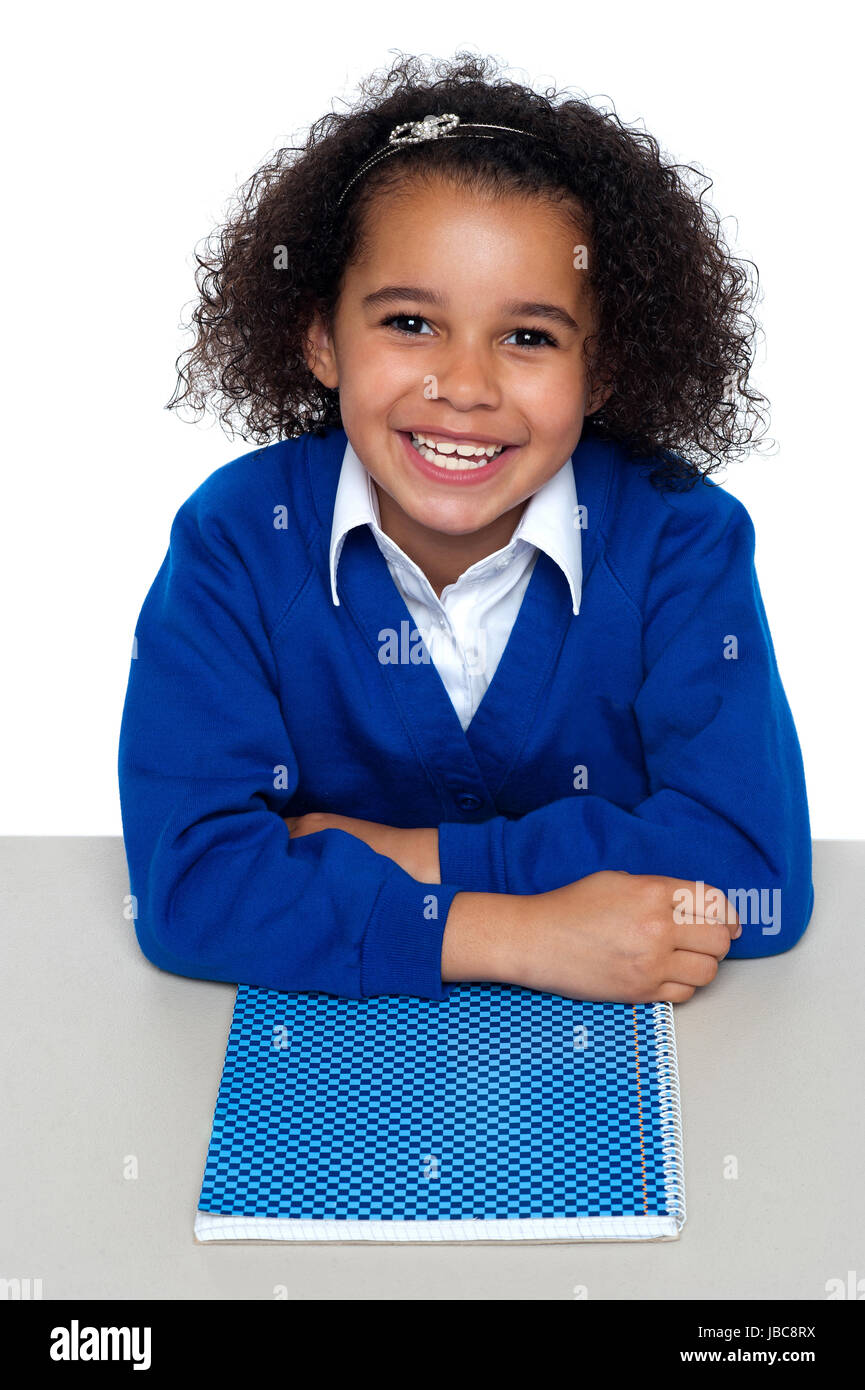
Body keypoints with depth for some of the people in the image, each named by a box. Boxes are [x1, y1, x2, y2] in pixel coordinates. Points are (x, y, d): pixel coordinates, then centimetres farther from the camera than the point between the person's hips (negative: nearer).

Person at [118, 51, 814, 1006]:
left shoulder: (682, 538, -13)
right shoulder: (237, 540, -13)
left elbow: (755, 871, -21)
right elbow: (185, 884, -22)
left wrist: (409, 858, -21)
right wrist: (522, 935, -29)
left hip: (605, 1036, 0)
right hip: (320, 1041, 0)